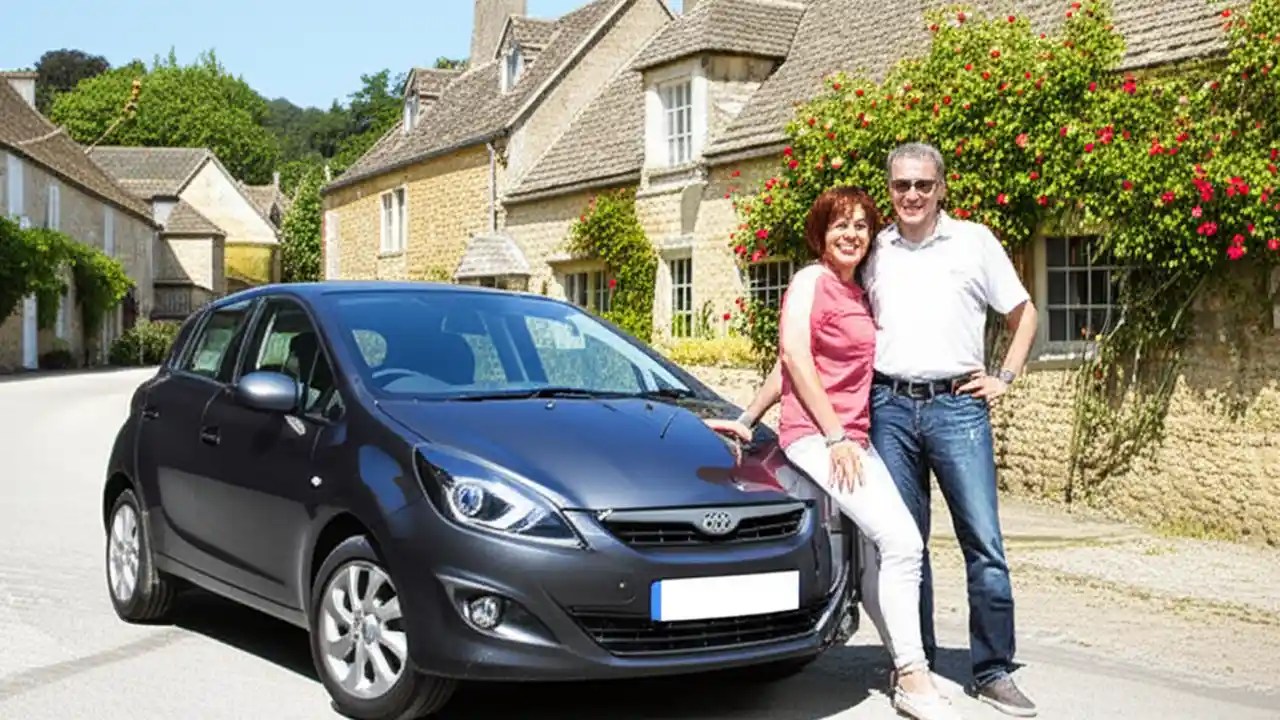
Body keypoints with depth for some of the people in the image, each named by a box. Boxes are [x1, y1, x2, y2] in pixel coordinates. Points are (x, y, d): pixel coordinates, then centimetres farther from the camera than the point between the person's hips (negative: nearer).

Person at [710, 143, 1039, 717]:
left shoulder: (974, 241, 6)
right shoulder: (872, 252, 9)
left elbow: (1023, 313, 18)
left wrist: (1005, 377, 4)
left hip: (957, 405, -1)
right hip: (891, 408, 1)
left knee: (985, 546, -4)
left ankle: (993, 673, 7)